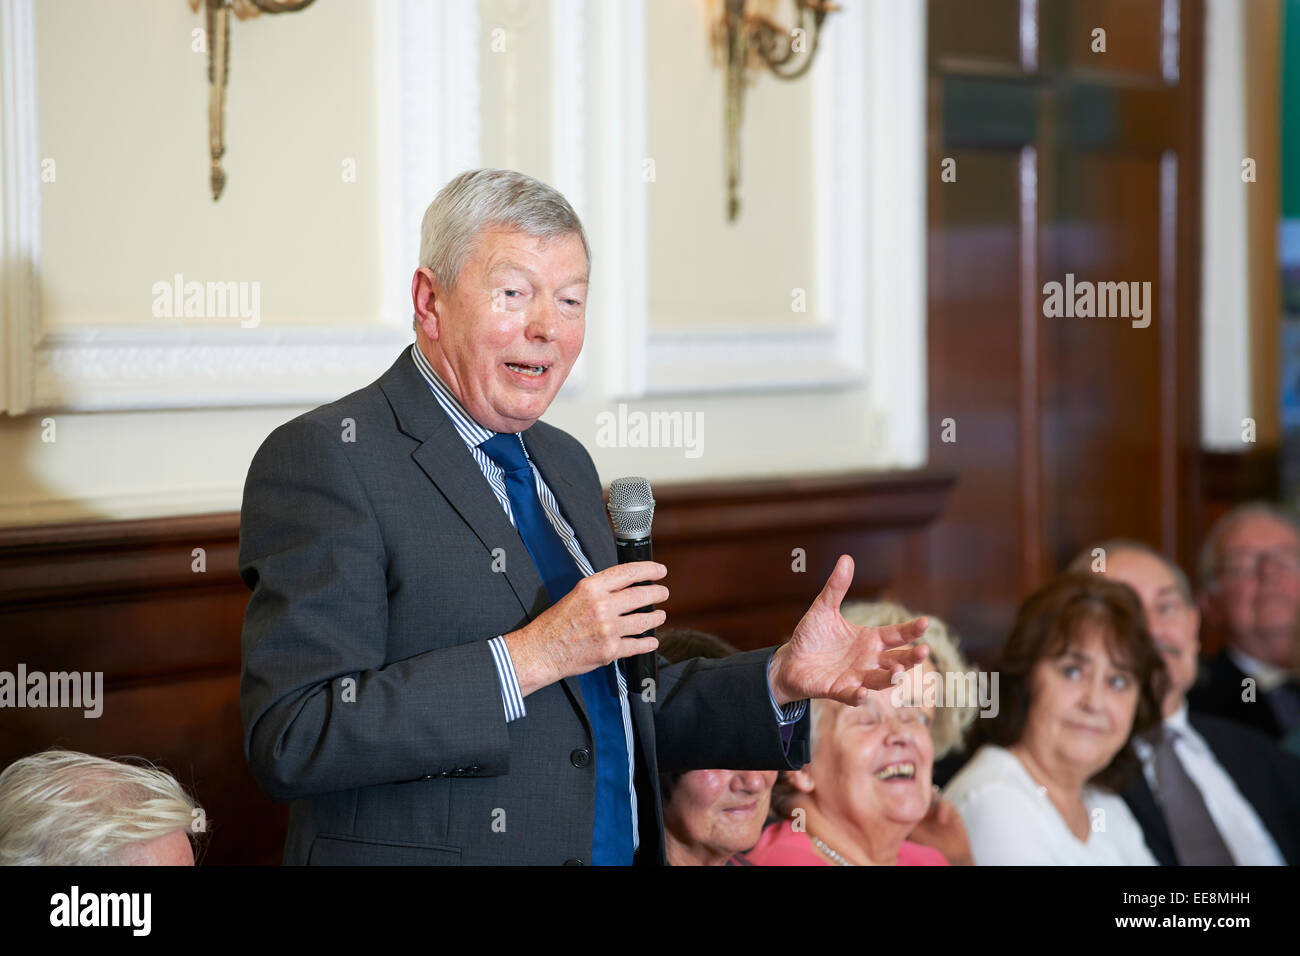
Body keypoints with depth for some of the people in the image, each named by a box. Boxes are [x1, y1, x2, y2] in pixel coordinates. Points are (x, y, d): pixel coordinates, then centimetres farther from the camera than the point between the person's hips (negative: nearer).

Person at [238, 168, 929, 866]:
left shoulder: (565, 464, 10)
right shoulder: (321, 460, -14)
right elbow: (289, 742, -23)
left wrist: (784, 679, 1)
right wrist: (528, 656, -25)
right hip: (424, 851, -7)